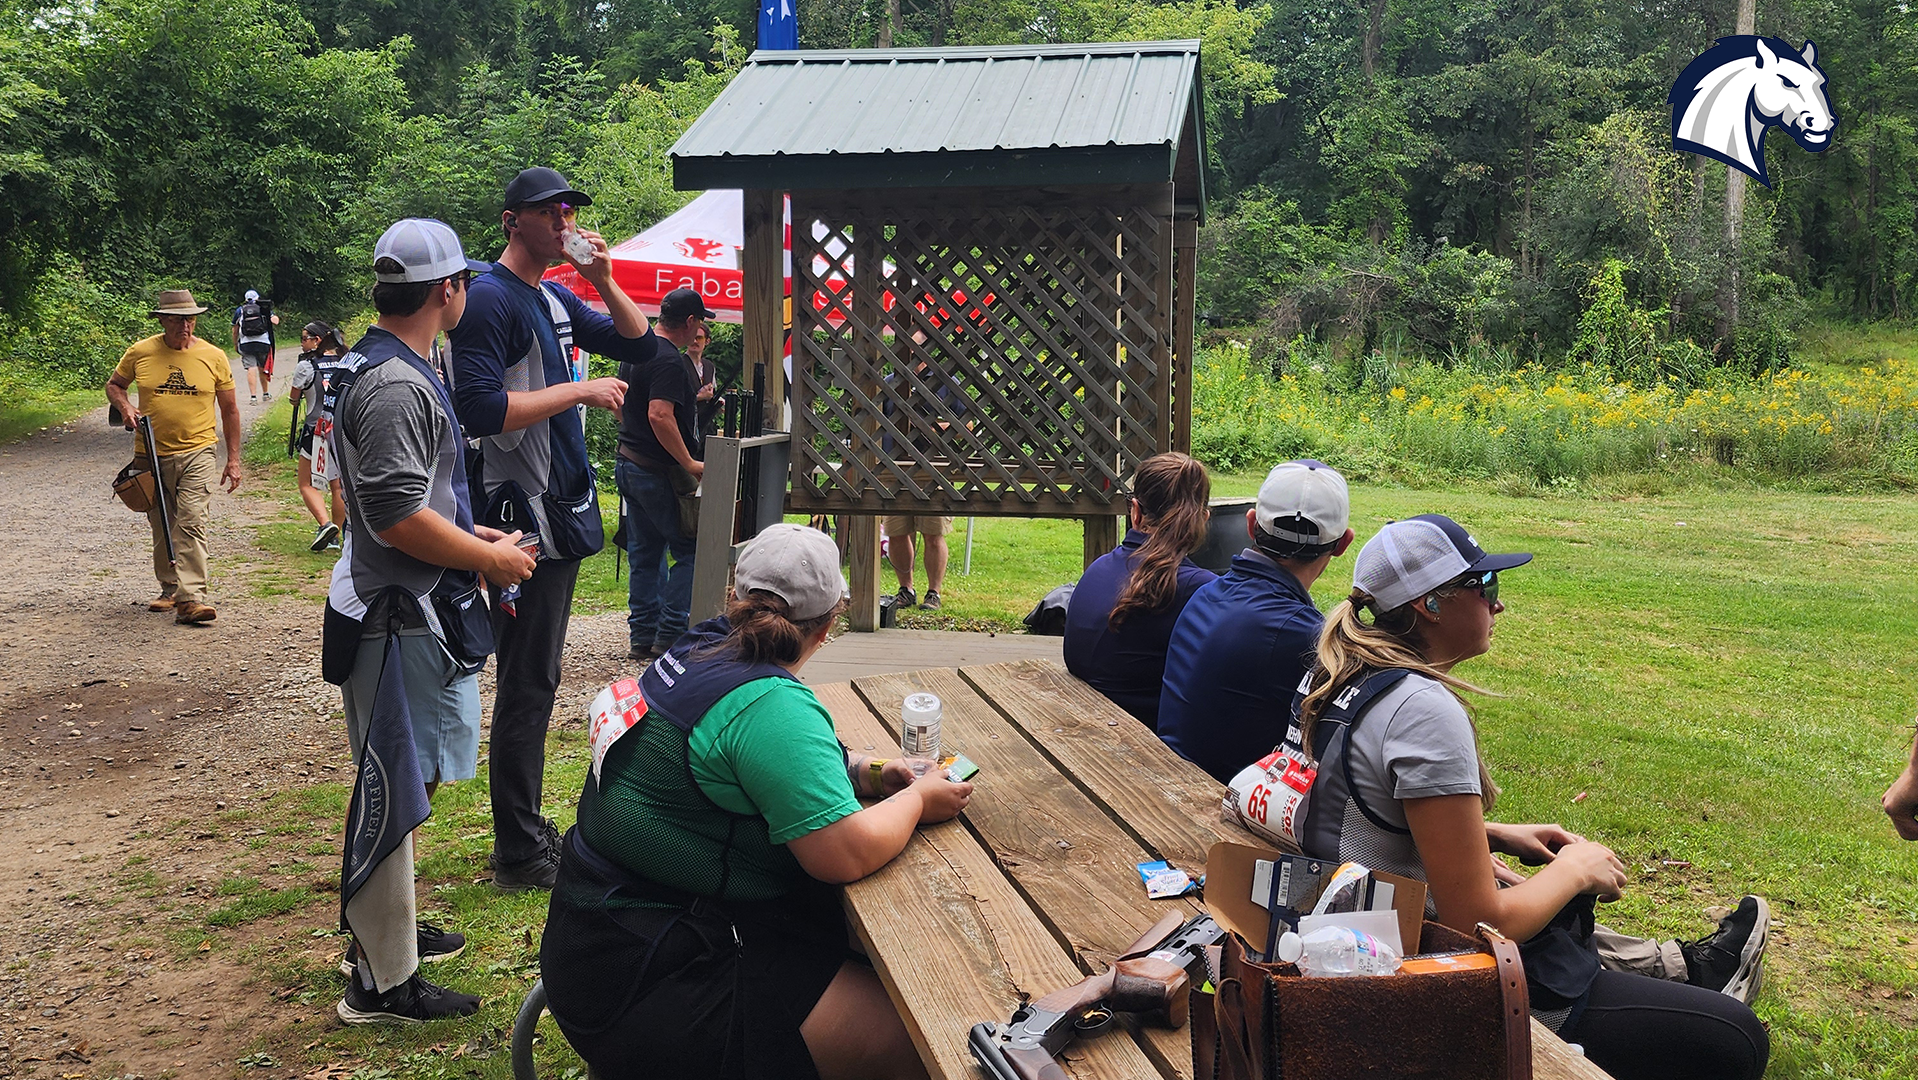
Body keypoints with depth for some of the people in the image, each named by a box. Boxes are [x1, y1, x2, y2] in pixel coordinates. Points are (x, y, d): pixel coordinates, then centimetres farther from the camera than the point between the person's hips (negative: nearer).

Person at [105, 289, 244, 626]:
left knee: (191, 523, -15)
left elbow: (229, 410, 7)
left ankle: (190, 598, -19)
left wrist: (233, 459, 5)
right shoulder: (140, 353, 1)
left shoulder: (213, 357, 0)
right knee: (161, 527, 12)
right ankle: (169, 588, 29)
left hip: (197, 453, -2)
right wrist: (124, 407, -6)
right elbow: (113, 385, 17)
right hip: (152, 455, 2)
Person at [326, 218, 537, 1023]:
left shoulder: (380, 368, 13)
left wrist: (475, 536, 17)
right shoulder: (397, 384, -21)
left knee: (402, 784, 22)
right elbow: (396, 515, -26)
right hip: (397, 619, -11)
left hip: (400, 610, 11)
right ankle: (382, 983, 8)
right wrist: (488, 557, -15)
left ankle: (386, 931, 37)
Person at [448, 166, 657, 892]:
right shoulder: (490, 300, -13)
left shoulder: (556, 302, 15)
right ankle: (519, 855, 5)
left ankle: (528, 833, 25)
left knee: (535, 680, 15)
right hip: (522, 514, -10)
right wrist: (580, 391, -17)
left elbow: (641, 347, 18)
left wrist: (605, 281, 2)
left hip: (561, 512, 10)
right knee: (527, 684, -4)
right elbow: (480, 410, -23)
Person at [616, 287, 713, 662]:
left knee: (645, 554, 13)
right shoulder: (670, 360, -17)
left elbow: (623, 406, 24)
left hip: (628, 463, 10)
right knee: (690, 550, -1)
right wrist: (689, 463, -22)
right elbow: (660, 415, -27)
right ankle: (671, 635, -3)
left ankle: (642, 638, 15)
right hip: (659, 472, -10)